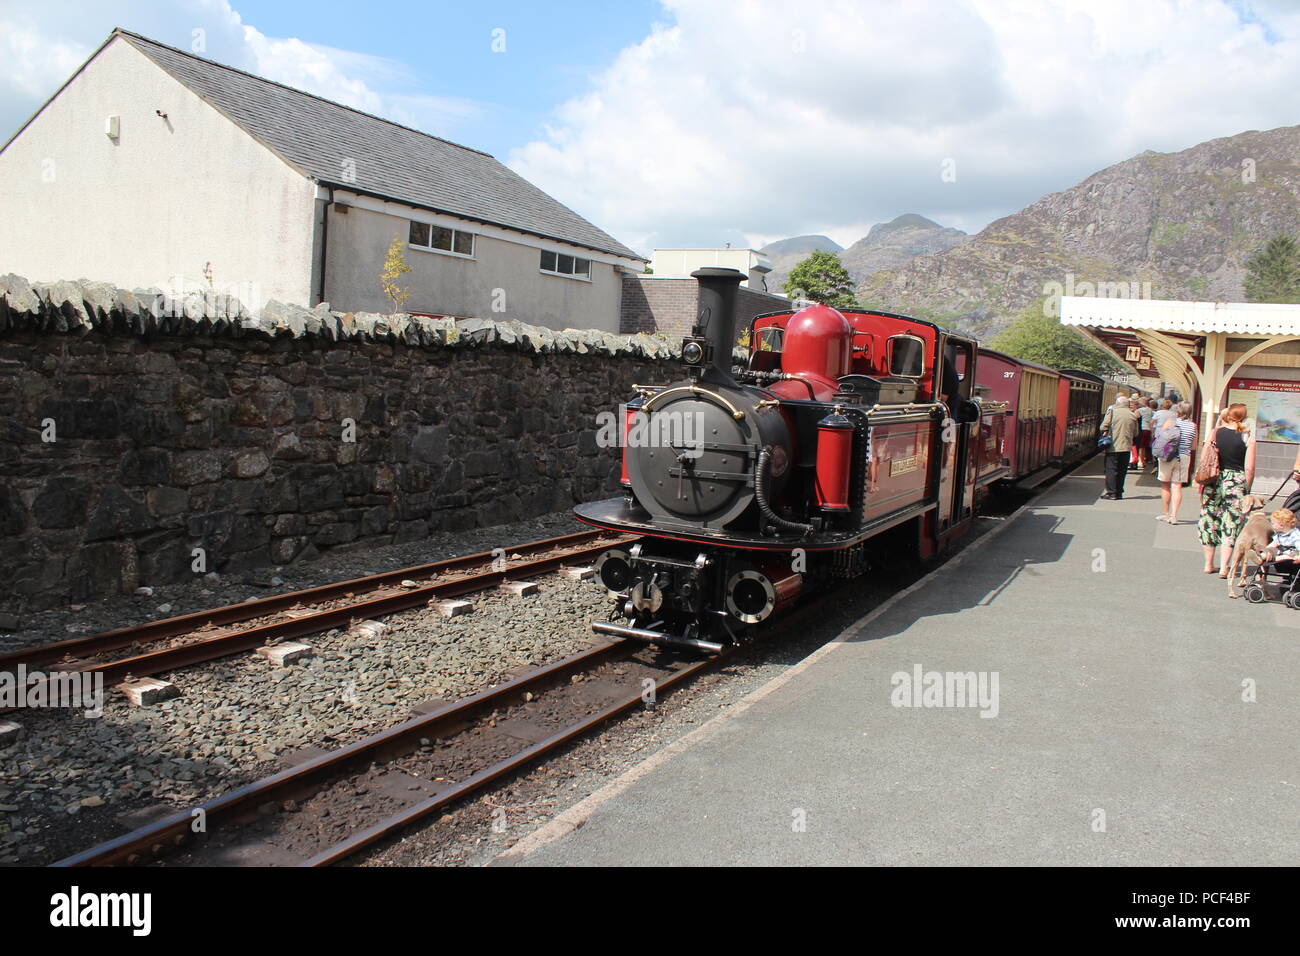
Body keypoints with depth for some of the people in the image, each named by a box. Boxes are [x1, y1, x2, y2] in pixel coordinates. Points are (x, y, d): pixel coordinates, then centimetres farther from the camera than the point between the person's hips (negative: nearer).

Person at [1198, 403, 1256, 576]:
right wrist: (1246, 489, 6)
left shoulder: (1214, 433, -2)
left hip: (1214, 481, 2)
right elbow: (1249, 468, -7)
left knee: (1210, 522, 12)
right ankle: (1223, 567, 1)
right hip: (1237, 482, -2)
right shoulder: (1248, 438, -5)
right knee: (1231, 524, 4)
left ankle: (1209, 564, 18)